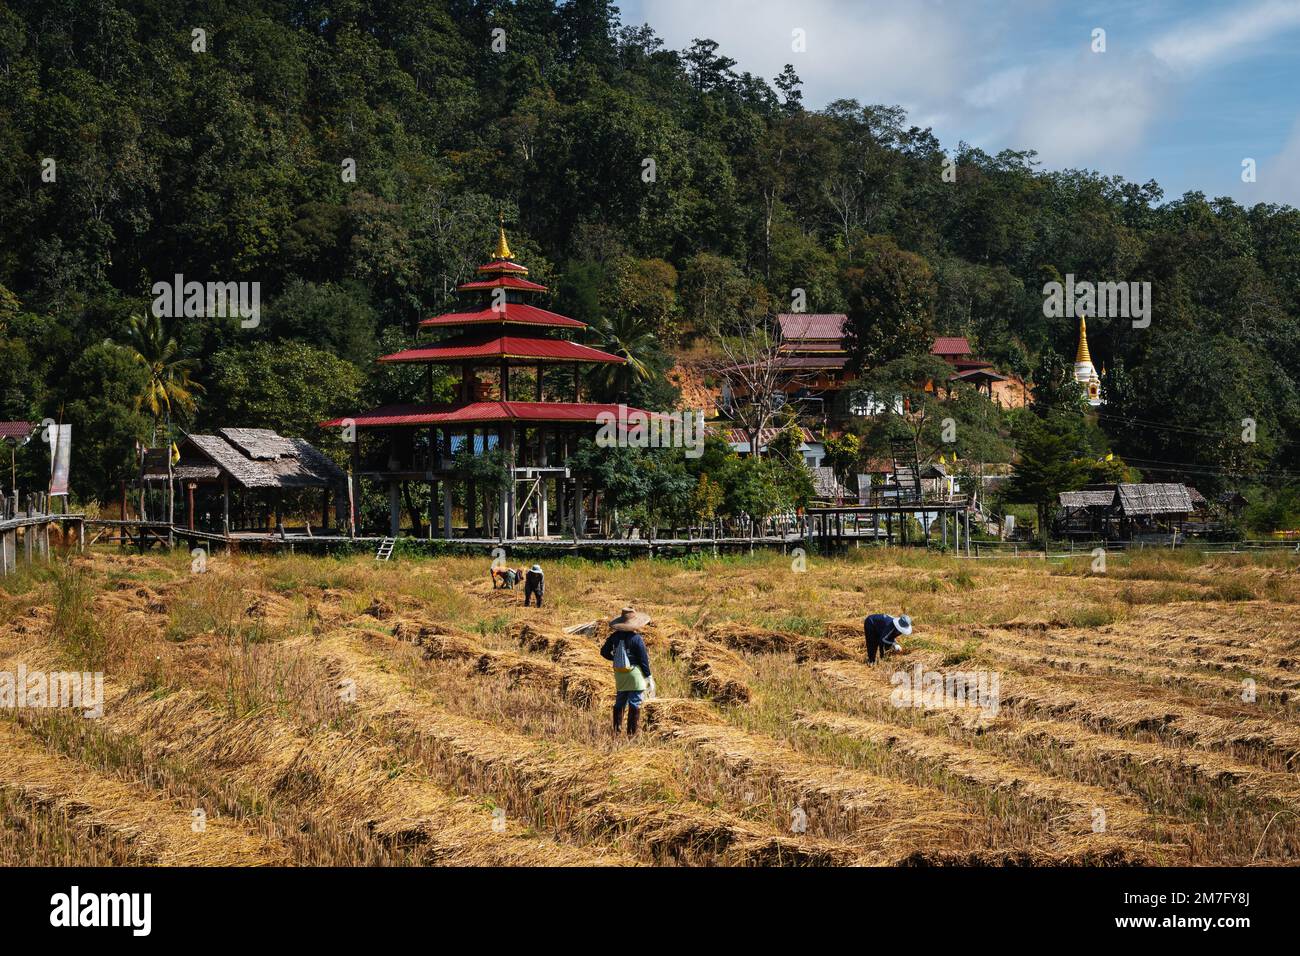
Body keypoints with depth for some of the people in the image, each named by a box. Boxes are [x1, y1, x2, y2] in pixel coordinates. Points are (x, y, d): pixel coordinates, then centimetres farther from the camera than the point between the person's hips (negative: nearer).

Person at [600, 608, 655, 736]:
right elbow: (643, 659, -12)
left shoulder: (615, 636, 0)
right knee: (635, 704, 1)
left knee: (620, 702, 16)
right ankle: (631, 732, 2)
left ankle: (616, 730, 19)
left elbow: (604, 652, 9)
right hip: (634, 673, -5)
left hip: (619, 674, 5)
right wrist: (648, 677, -4)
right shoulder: (636, 638, -15)